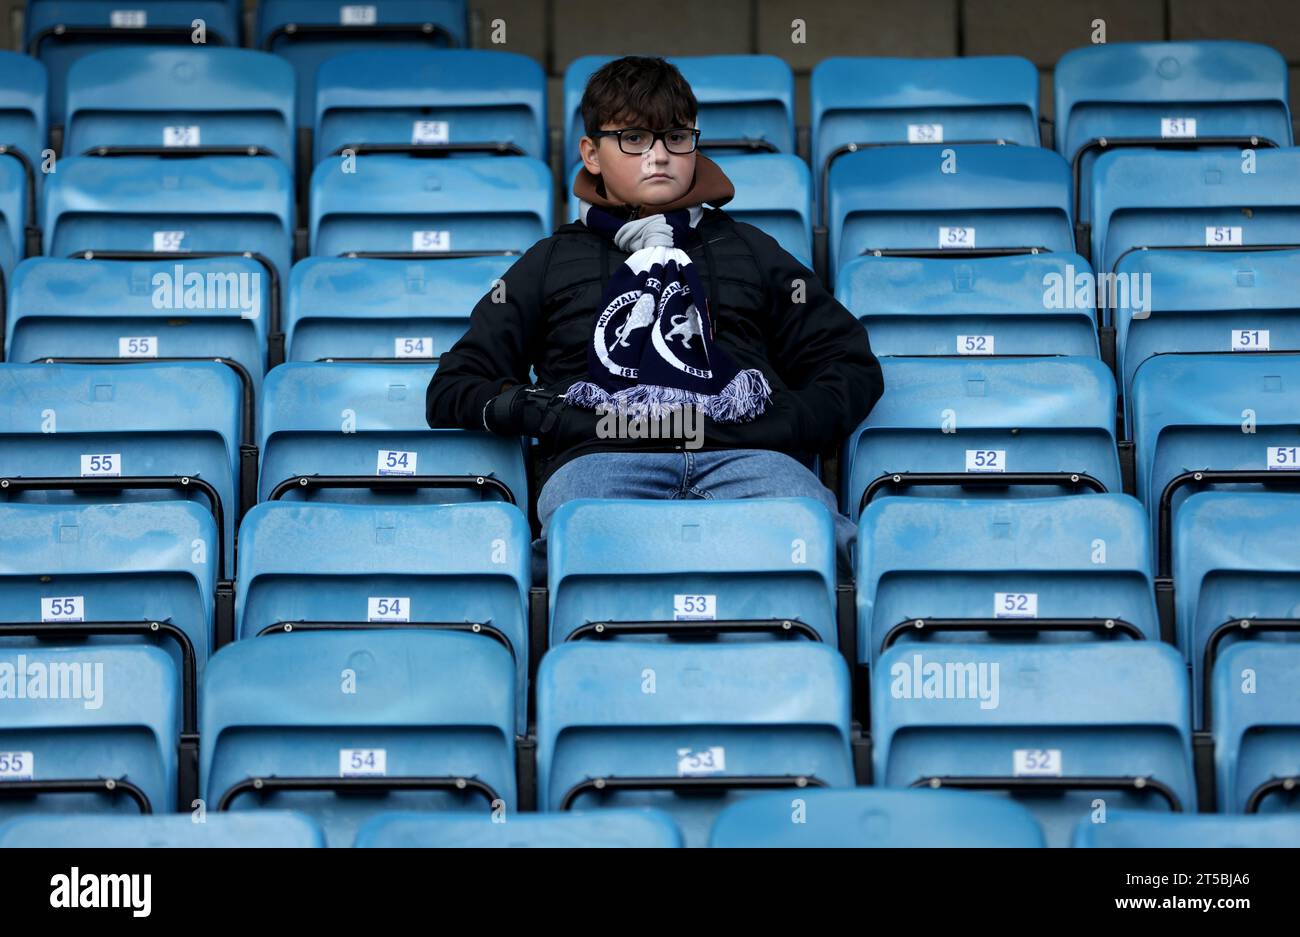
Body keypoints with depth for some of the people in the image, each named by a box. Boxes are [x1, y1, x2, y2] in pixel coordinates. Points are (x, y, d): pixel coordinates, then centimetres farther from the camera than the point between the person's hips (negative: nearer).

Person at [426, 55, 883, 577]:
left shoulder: (747, 249, 34)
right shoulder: (554, 261, 31)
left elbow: (854, 368, 28)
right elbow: (452, 389, 24)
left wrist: (779, 425, 6)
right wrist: (554, 413, 4)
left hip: (744, 452, 1)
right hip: (599, 457, -1)